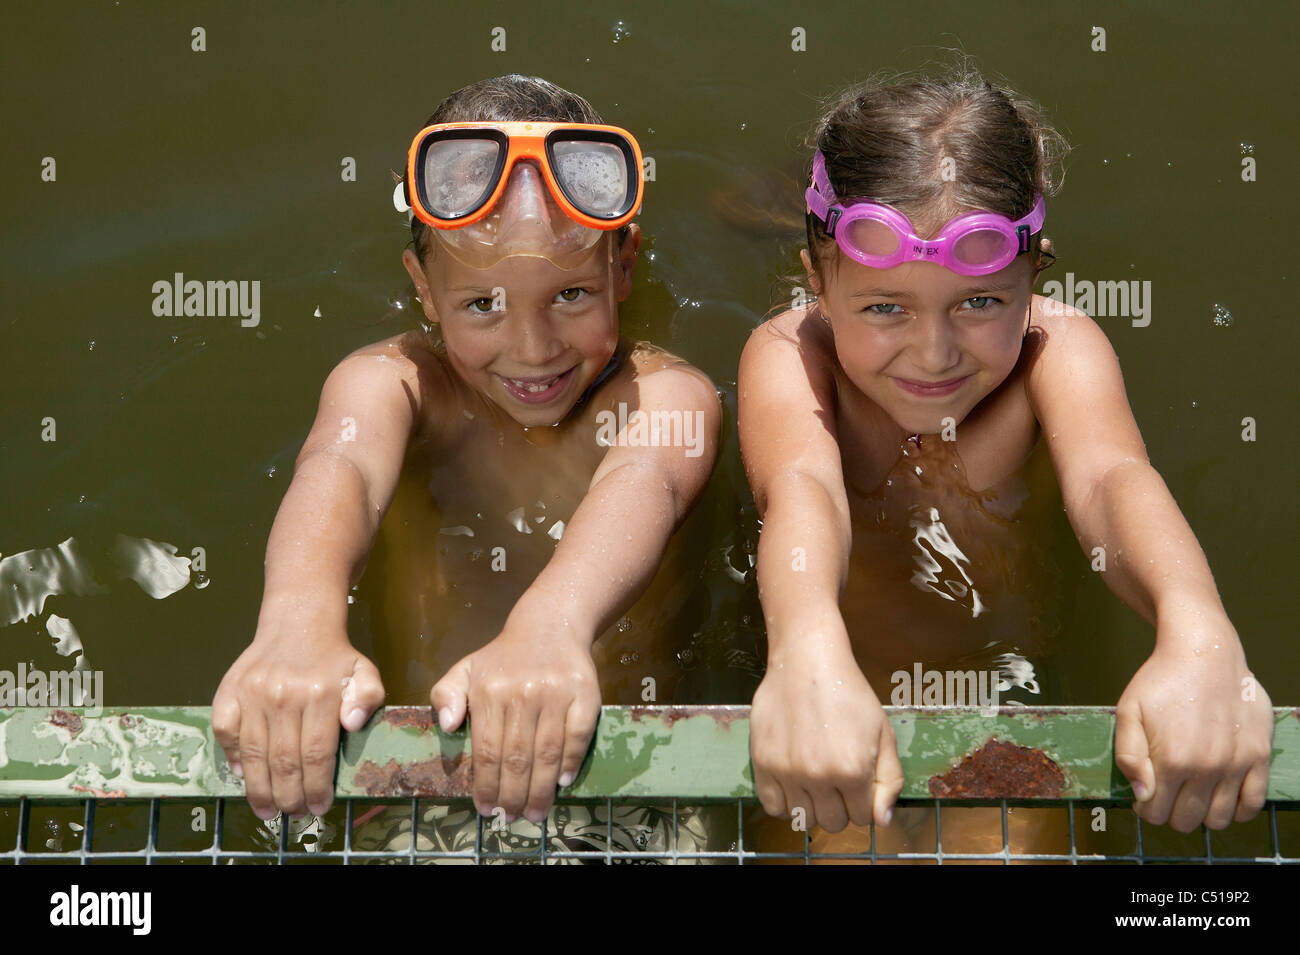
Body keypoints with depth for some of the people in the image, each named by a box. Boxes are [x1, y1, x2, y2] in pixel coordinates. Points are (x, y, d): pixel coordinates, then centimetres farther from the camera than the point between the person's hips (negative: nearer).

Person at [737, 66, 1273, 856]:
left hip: (1017, 685, 0)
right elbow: (801, 488, -41)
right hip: (845, 687, 0)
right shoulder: (788, 355, -20)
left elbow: (1108, 478, -37)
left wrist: (1200, 637, -59)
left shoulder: (1060, 348, -17)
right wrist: (811, 656, -64)